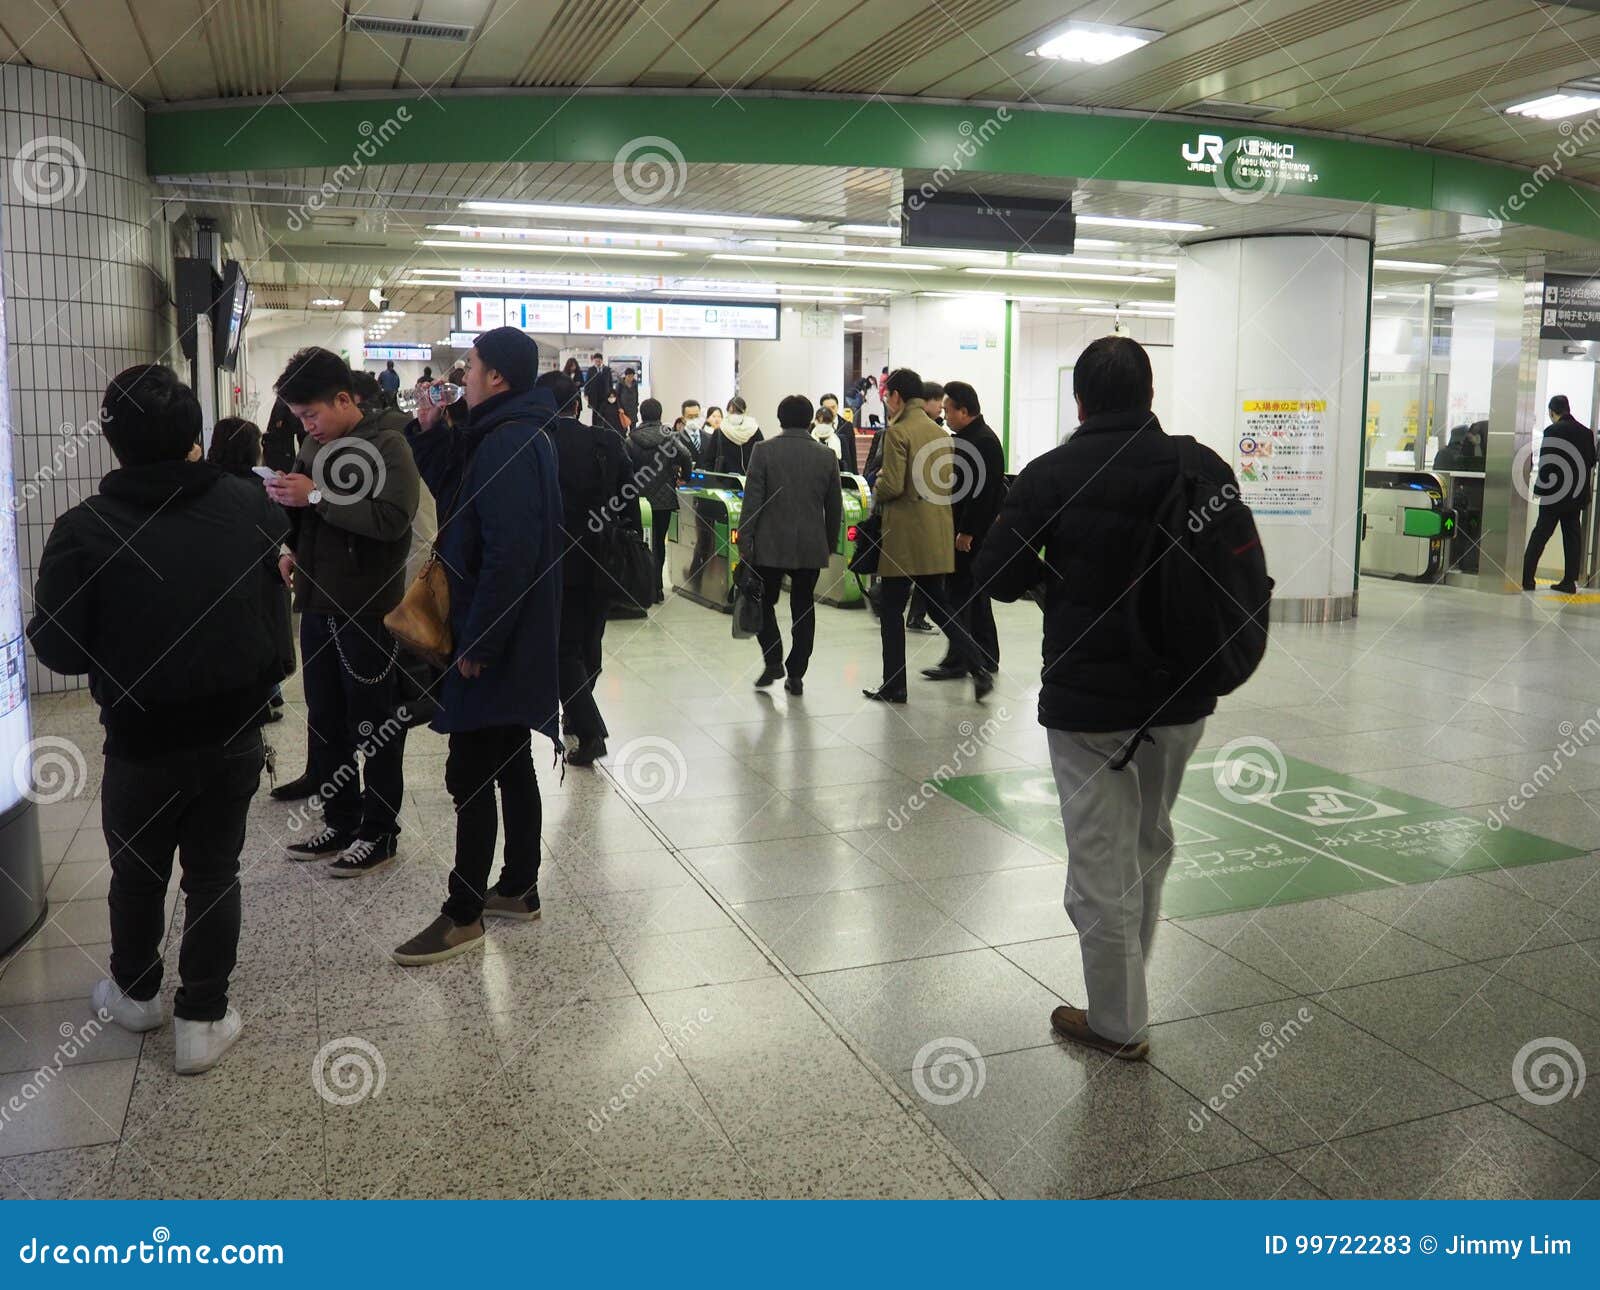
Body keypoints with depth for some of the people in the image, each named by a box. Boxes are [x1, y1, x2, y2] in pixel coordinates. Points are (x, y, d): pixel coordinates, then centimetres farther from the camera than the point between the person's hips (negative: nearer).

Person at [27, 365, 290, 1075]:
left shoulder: (84, 530, -18)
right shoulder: (249, 506, -9)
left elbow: (59, 649, -11)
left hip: (142, 742, -2)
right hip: (235, 735, 2)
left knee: (137, 871, 21)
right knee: (214, 874, 14)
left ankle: (135, 992, 42)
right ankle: (203, 1019, 22)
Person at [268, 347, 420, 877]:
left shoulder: (387, 446, -10)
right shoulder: (315, 447, 10)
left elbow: (391, 518, -25)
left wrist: (317, 495, -23)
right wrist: (290, 548, 1)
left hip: (367, 609, -7)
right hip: (317, 604, 8)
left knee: (374, 724, 3)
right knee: (324, 720, 14)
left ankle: (380, 833, 15)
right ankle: (341, 821, 27)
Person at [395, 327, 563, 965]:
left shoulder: (508, 444, -20)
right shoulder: (517, 434, 13)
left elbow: (509, 553, -26)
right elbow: (454, 494, 23)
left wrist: (478, 641, -22)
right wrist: (431, 433, 11)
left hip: (494, 646, -10)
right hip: (517, 641, 10)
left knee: (470, 775, -2)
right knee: (510, 764, 17)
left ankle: (464, 915, 8)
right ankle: (519, 889, 29)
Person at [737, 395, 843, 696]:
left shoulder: (764, 450, -6)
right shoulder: (827, 455, 1)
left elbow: (752, 499, -8)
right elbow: (834, 505, 6)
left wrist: (744, 540, -2)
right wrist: (831, 542, 17)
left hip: (771, 544, -2)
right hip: (811, 546, 2)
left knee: (764, 602, 14)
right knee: (803, 607, 9)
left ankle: (773, 661, 3)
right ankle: (795, 675, 10)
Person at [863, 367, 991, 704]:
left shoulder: (897, 431, -12)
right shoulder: (941, 434, 12)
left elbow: (892, 486, -17)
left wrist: (877, 494, 3)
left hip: (903, 537, -7)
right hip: (937, 537, 7)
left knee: (891, 609, 4)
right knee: (938, 605, 15)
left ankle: (894, 686, 8)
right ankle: (978, 669, 4)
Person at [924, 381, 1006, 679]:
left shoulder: (985, 441, -15)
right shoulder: (966, 437, 16)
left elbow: (982, 492, -22)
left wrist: (967, 531, -22)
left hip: (973, 534, -10)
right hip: (964, 529, 10)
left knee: (959, 593, -8)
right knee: (974, 593, 14)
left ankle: (957, 660, -3)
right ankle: (986, 658, 22)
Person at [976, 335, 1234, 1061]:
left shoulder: (1052, 475, -13)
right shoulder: (1207, 468, -3)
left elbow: (996, 575, -11)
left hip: (1088, 700, -4)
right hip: (1183, 698, 5)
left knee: (1101, 864, 8)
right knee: (1150, 847, 24)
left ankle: (1118, 1023, 20)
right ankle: (1126, 995, 39)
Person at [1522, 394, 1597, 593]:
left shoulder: (1552, 431, -11)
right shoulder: (1586, 432, 7)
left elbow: (1545, 462, -13)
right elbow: (1591, 462, 10)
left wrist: (1538, 489, -6)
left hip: (1554, 494, -5)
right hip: (1577, 494, 5)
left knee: (1540, 535, -1)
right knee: (1572, 536, 8)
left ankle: (1526, 578, -3)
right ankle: (1570, 581, 8)